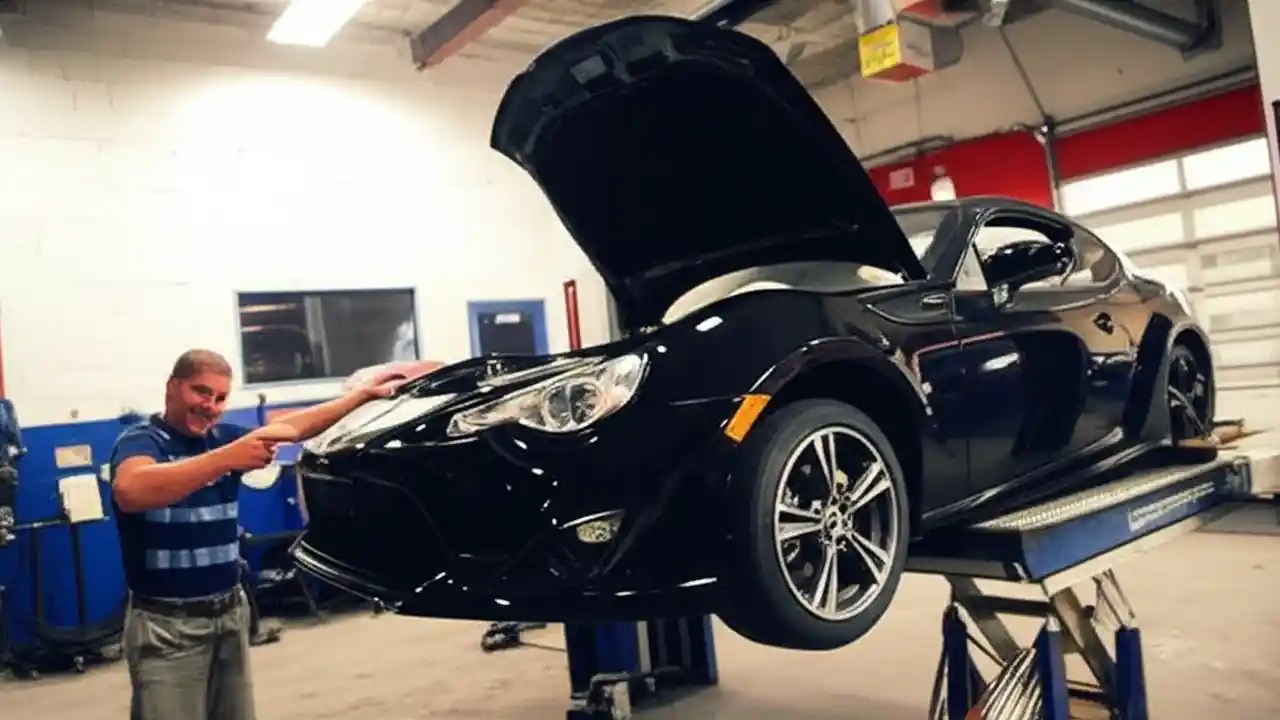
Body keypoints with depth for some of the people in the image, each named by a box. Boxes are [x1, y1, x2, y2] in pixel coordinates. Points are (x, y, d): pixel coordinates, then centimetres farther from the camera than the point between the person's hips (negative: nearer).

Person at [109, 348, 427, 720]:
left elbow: (291, 427, 15)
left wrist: (363, 393, 14)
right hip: (166, 624, -6)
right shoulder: (141, 439, -11)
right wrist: (229, 458, -42)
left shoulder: (223, 438, 9)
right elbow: (129, 491, -33)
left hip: (231, 614, 7)